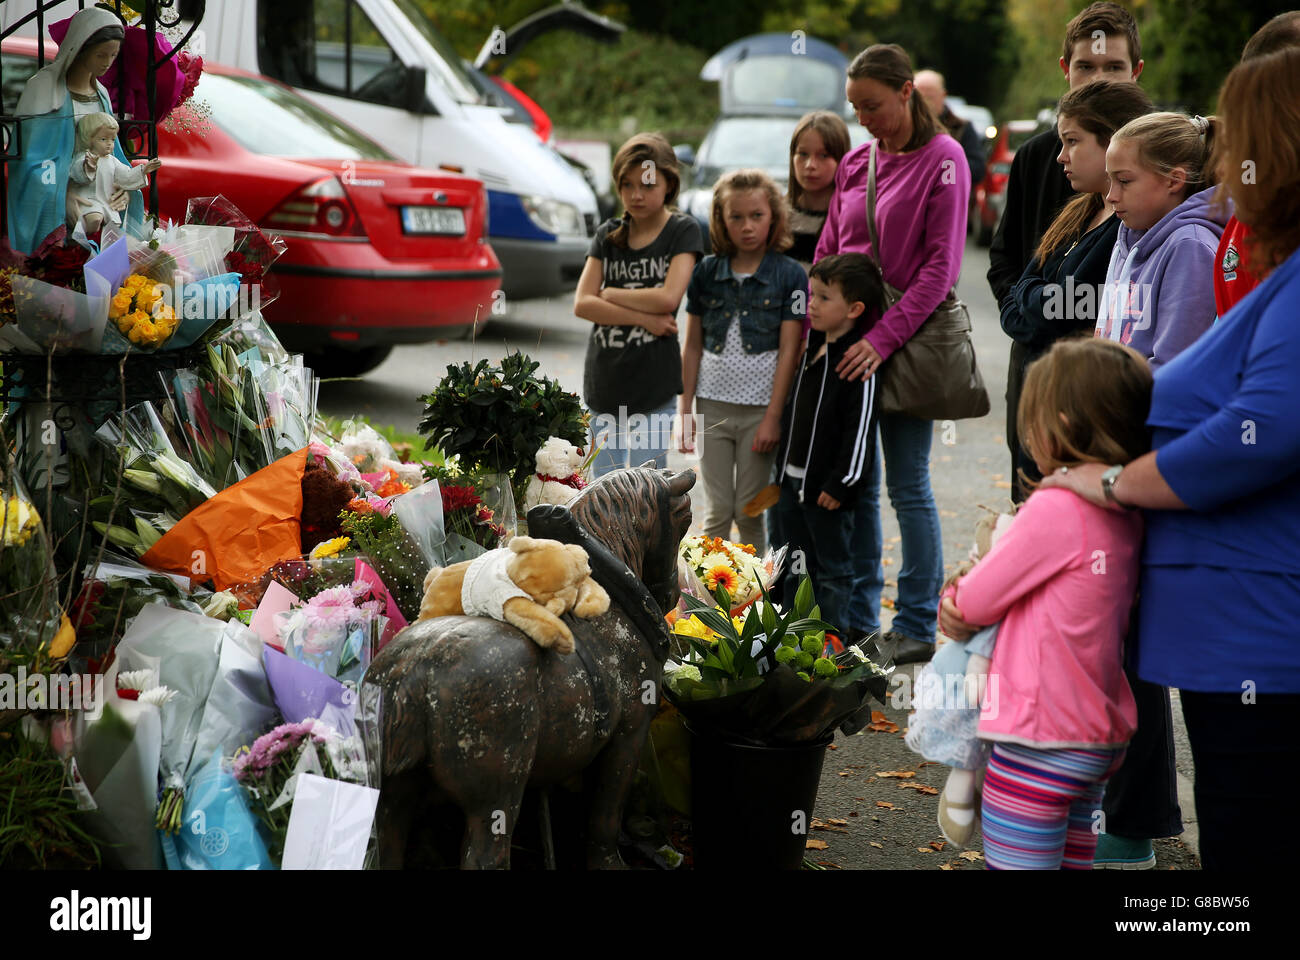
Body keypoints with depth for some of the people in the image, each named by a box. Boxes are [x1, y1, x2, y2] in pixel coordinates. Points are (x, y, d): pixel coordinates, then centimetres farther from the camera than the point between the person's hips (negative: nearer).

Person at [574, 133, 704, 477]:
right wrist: (643, 317, -14)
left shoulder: (682, 230, -3)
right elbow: (582, 303, -4)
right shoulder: (608, 235, 8)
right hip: (605, 381, 4)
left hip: (654, 383, -4)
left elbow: (668, 298, -16)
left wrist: (609, 294, -5)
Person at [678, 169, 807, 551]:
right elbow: (693, 346, 8)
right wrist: (686, 411, 6)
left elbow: (789, 350, -6)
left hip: (760, 408, -2)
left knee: (749, 512, 4)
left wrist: (773, 417, -10)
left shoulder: (790, 275, -4)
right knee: (718, 511, 4)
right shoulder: (706, 272, 4)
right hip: (714, 405, 2)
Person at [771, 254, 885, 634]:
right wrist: (783, 464, 19)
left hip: (827, 488, -9)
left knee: (833, 567, 4)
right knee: (796, 565, 17)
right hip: (793, 478, 9)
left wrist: (841, 482, -19)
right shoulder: (813, 347, 9)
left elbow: (860, 428, -19)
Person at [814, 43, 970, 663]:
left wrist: (883, 338, -19)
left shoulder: (942, 158, -6)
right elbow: (827, 252, 16)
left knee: (907, 487, -2)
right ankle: (856, 617, 19)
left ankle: (917, 626, 8)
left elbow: (941, 264, -12)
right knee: (855, 484, 9)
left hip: (906, 338, -6)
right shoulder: (855, 163, 12)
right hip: (848, 337, 6)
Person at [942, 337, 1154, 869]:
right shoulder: (1125, 514, 6)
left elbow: (974, 603, -10)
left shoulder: (1055, 507, -20)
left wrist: (963, 593, 10)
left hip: (1039, 742, -9)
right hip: (1100, 737, 9)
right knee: (1071, 861, 17)